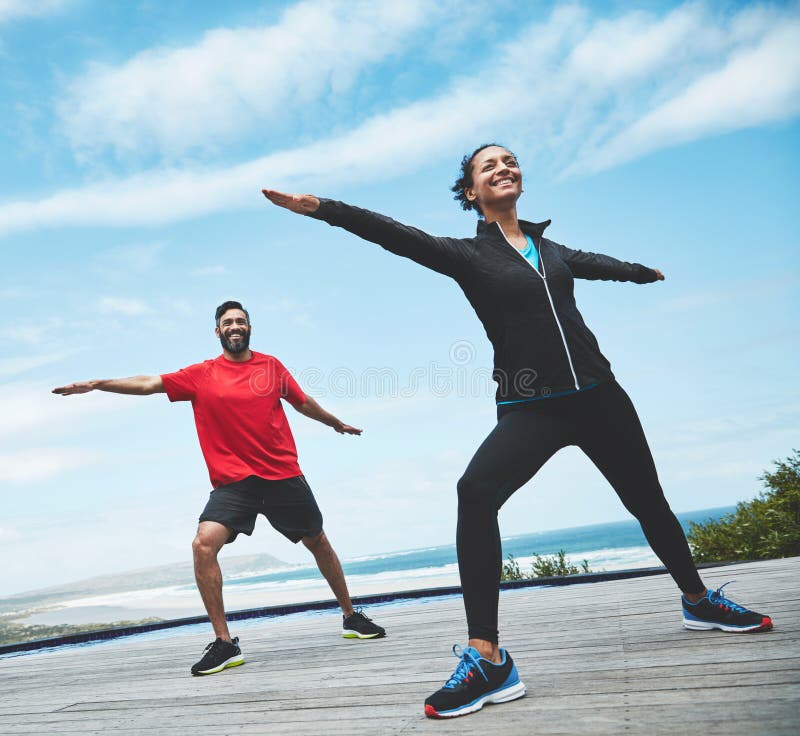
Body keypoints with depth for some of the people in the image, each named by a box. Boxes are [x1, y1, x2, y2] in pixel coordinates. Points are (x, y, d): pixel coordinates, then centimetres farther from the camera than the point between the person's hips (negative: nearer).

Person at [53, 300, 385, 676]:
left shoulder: (271, 366, 6)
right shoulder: (202, 375, 2)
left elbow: (303, 402, 20)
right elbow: (149, 384, -4)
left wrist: (337, 423, 32)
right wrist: (96, 384, -14)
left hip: (284, 476, 1)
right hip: (233, 482, -1)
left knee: (319, 544, 11)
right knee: (203, 543, -22)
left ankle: (352, 618, 33)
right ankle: (224, 643, -9)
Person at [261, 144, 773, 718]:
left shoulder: (547, 245, 13)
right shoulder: (468, 254, 1)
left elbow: (594, 263, 34)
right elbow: (398, 236, -13)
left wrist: (643, 272, 54)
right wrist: (322, 208, -25)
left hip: (598, 395, 5)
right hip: (529, 409, -4)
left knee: (648, 501, 15)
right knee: (475, 491, -30)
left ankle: (700, 601, 43)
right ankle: (488, 661, -24)